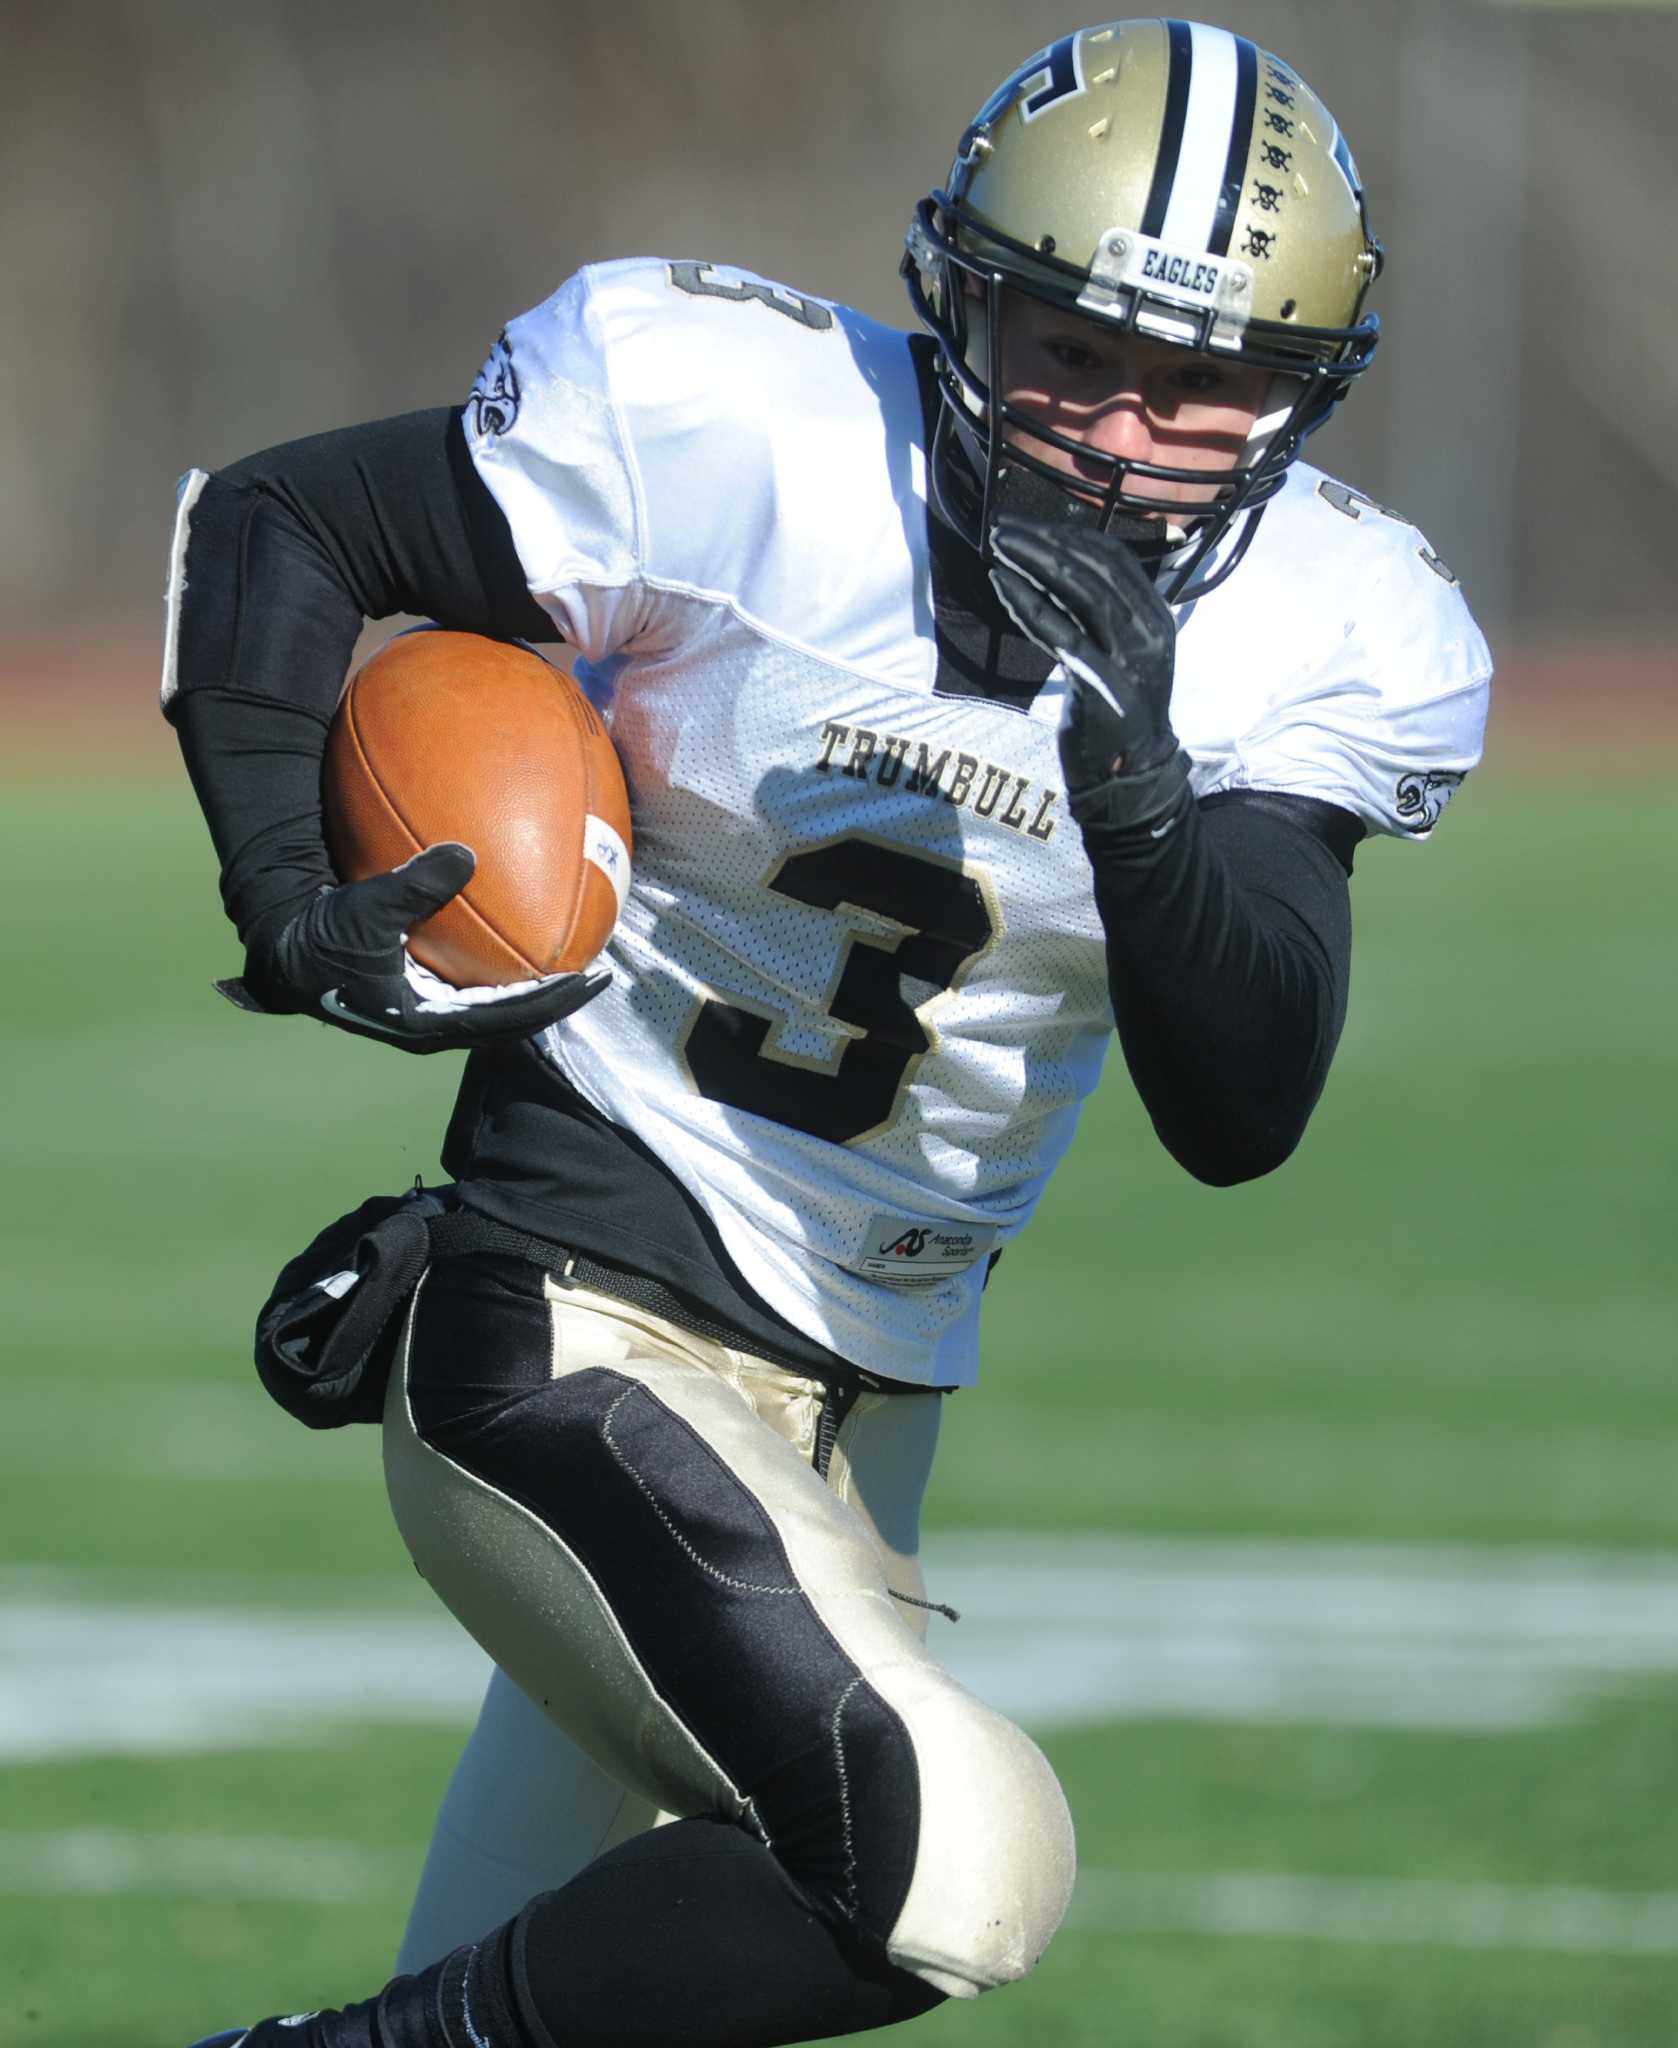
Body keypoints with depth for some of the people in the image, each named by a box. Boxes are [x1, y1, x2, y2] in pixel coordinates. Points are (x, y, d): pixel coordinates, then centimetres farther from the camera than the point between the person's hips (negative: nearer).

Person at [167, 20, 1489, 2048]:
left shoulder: (1316, 639, -4)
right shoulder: (740, 434, -14)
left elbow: (1240, 1114, -12)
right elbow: (268, 526, -1)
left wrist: (1135, 775, -27)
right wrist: (295, 911, -13)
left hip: (852, 1420, 6)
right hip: (579, 1347, -6)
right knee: (963, 1863, -24)